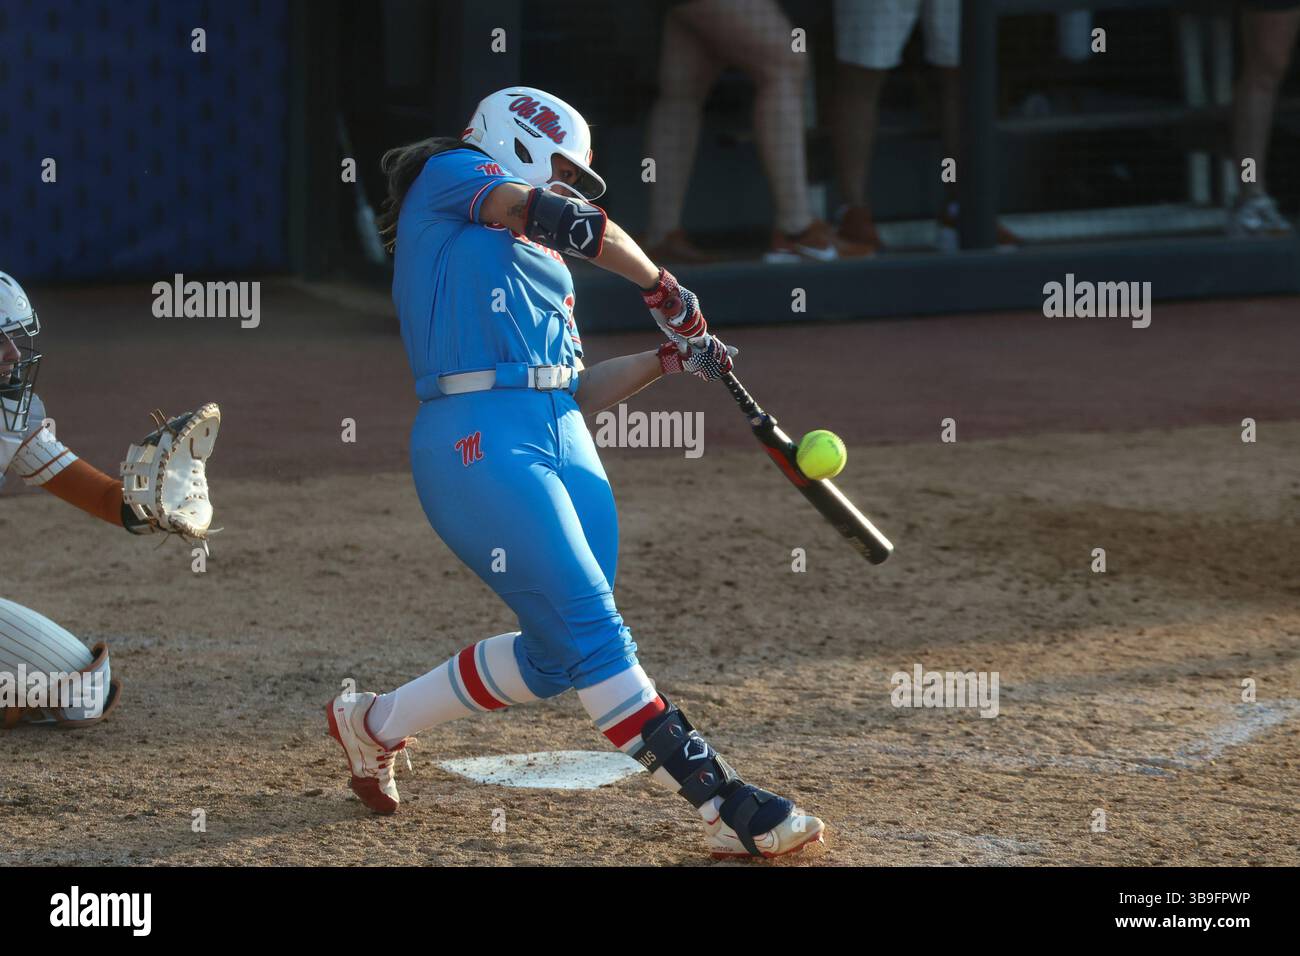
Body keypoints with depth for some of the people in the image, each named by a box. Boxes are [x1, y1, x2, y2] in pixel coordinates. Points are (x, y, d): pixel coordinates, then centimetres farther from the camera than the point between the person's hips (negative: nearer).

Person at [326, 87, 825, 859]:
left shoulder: (542, 263, 27)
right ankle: (724, 803, -19)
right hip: (481, 441, -9)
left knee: (558, 655, 7)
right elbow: (551, 216, -10)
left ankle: (376, 724, 25)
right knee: (592, 629, -14)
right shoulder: (449, 175, 5)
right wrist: (663, 287, -2)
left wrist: (669, 359, 11)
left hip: (565, 445, 9)